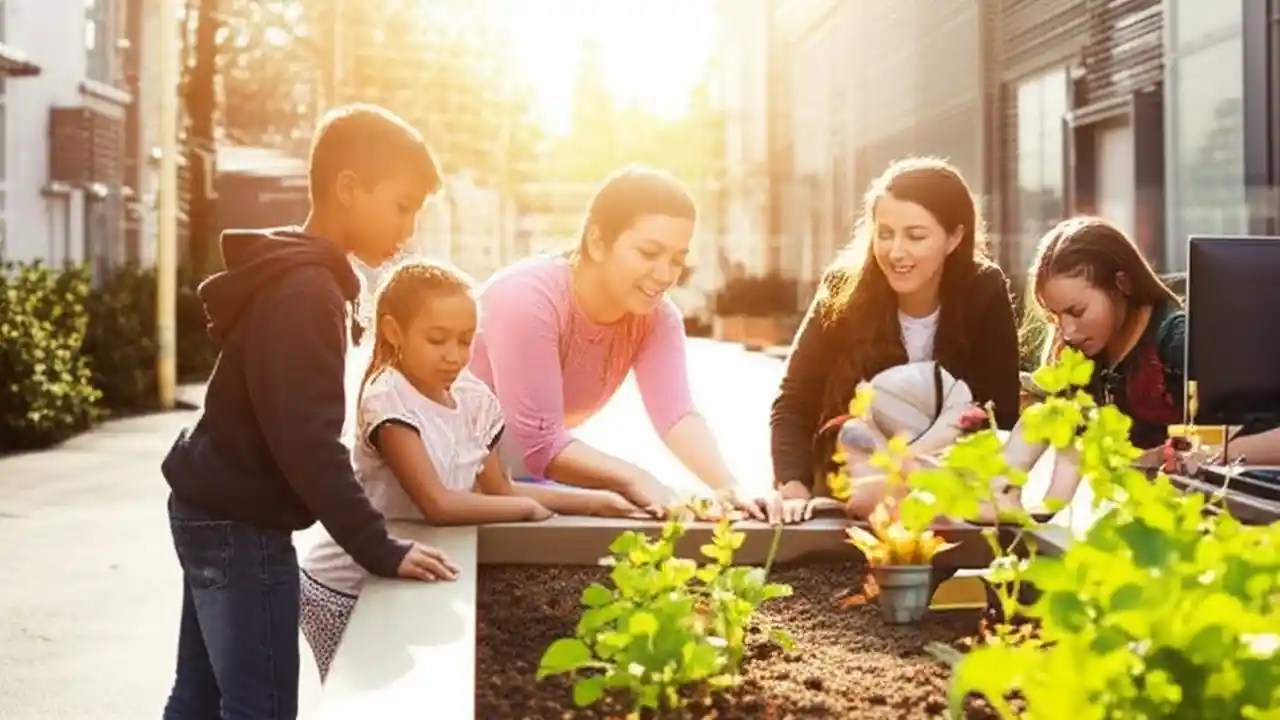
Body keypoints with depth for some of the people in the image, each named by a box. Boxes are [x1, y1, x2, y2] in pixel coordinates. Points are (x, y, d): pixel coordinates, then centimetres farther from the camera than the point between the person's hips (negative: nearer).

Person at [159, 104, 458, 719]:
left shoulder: (289, 276, 12)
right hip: (241, 526, -10)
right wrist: (380, 549, -24)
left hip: (216, 513, 10)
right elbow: (307, 440, -27)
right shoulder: (305, 291, -21)